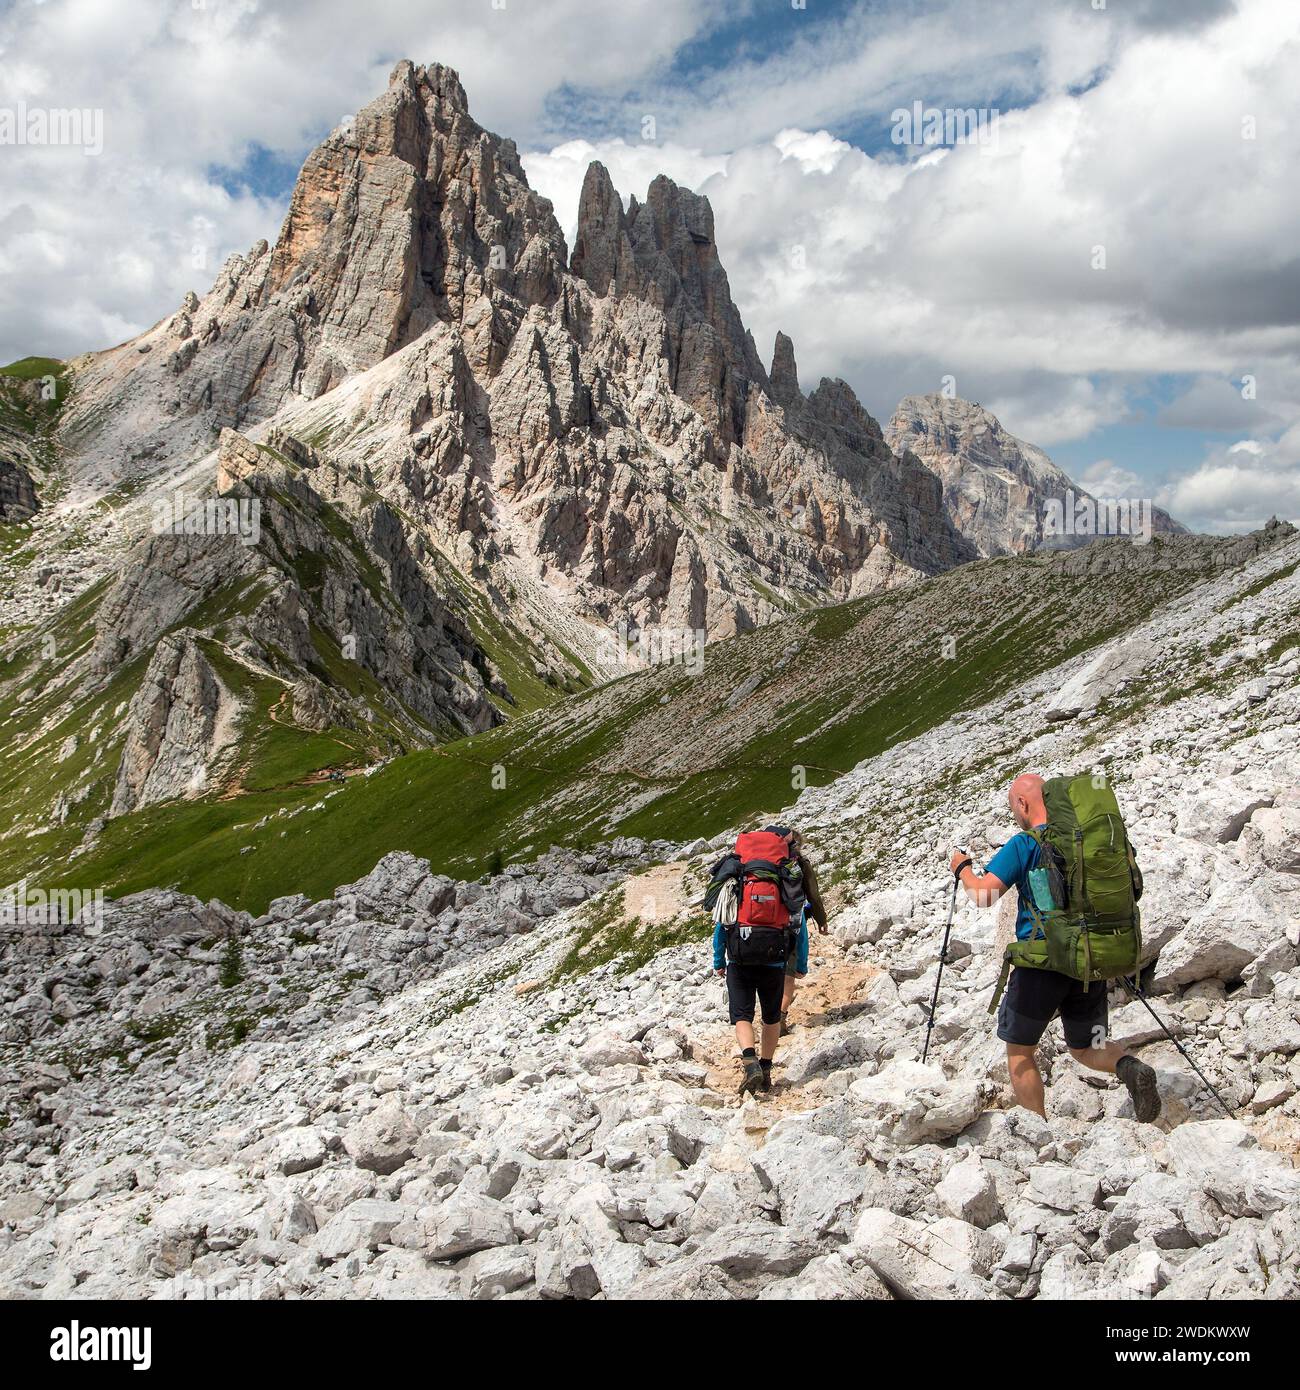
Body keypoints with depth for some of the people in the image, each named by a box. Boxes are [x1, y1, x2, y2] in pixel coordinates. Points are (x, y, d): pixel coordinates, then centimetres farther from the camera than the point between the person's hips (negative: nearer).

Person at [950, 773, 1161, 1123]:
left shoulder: (1024, 845, -11)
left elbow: (983, 895, -16)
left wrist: (963, 868, 3)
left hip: (1041, 965, -5)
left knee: (1019, 1048, 13)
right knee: (1085, 1047, 20)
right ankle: (1129, 1067, -10)